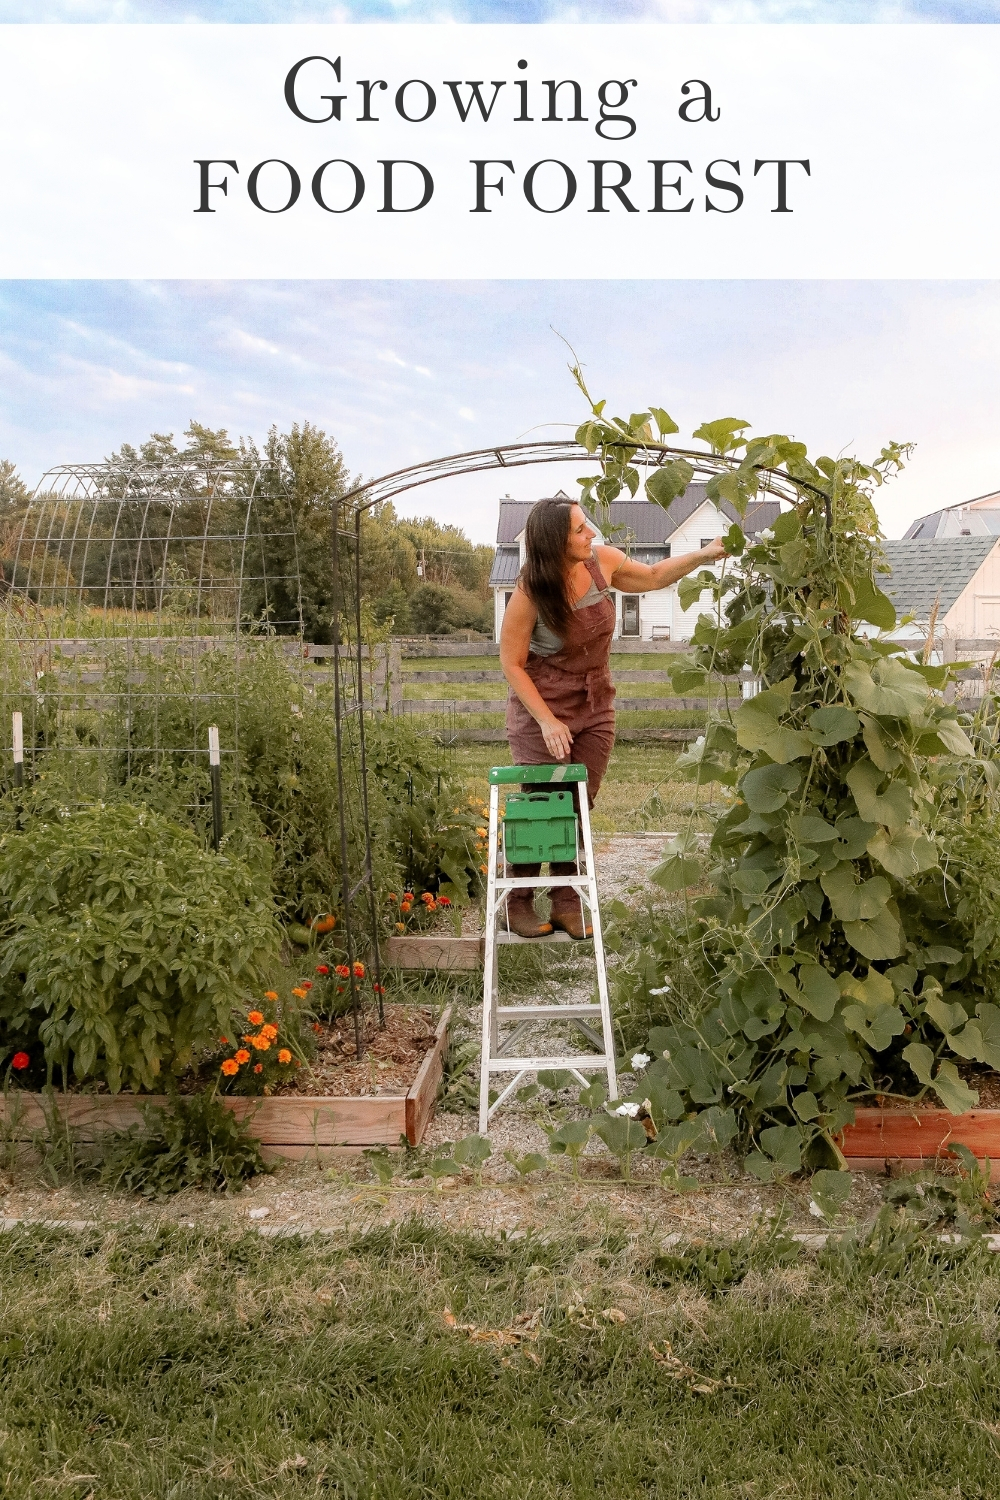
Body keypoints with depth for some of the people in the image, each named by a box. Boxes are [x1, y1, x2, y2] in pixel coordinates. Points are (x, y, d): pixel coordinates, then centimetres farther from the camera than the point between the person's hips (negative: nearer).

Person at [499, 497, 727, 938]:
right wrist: (547, 720, -19)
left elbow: (653, 577, 12)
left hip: (595, 708, 5)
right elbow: (511, 663, -15)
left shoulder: (601, 561, -8)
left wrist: (702, 556, 1)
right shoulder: (529, 594, -23)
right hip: (541, 711, -5)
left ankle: (566, 902, 17)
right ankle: (520, 904, 16)